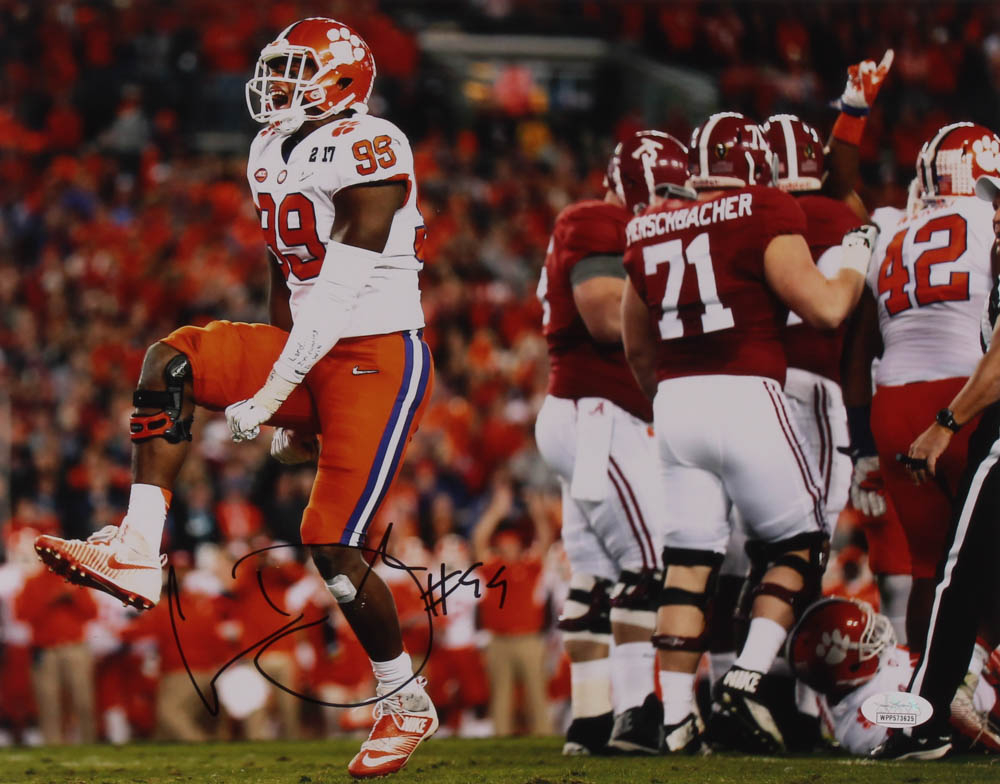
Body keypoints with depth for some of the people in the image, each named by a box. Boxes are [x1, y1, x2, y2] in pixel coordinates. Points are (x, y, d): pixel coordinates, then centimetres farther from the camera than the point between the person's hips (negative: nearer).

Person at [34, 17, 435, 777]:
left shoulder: (368, 150, -15)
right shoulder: (273, 156, 13)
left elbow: (339, 292, -21)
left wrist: (270, 394, -23)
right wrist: (295, 411, 21)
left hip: (380, 358, -8)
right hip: (310, 353, 8)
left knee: (330, 542, -10)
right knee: (170, 362, -13)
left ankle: (407, 703, 9)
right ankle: (137, 556, -18)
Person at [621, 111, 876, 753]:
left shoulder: (650, 231, 14)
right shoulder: (764, 214, -4)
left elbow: (637, 346, 23)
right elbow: (826, 310, -9)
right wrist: (855, 263, 11)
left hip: (676, 402, 5)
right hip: (747, 395, -5)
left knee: (689, 563, 7)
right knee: (798, 545, 9)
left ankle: (677, 716, 0)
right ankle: (745, 684, -5)